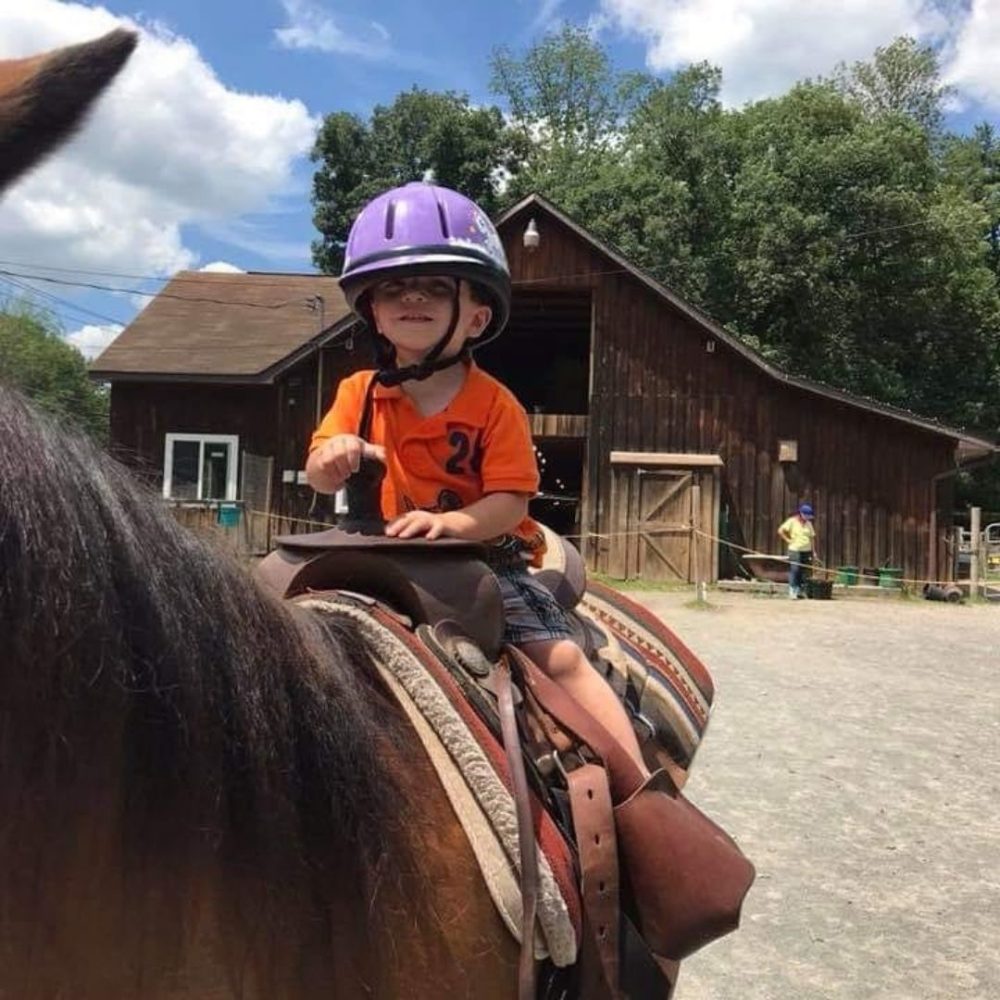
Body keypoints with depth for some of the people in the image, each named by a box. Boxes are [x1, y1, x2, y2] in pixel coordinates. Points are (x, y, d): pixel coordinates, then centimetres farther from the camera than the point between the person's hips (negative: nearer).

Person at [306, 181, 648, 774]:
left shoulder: (495, 404, -11)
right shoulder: (360, 394, 0)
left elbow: (511, 503, -17)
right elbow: (320, 477, -3)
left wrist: (448, 523, -36)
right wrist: (332, 458, -28)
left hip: (490, 556, -3)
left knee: (560, 656, -16)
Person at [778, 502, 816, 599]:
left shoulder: (808, 523, 13)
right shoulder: (792, 521, -4)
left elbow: (812, 537, 16)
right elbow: (780, 531, -8)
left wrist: (813, 550, 10)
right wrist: (788, 540, -9)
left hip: (807, 551, 5)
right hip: (795, 551, -5)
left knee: (805, 572, 5)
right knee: (794, 571, -11)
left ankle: (801, 591, 13)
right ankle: (792, 592, -10)